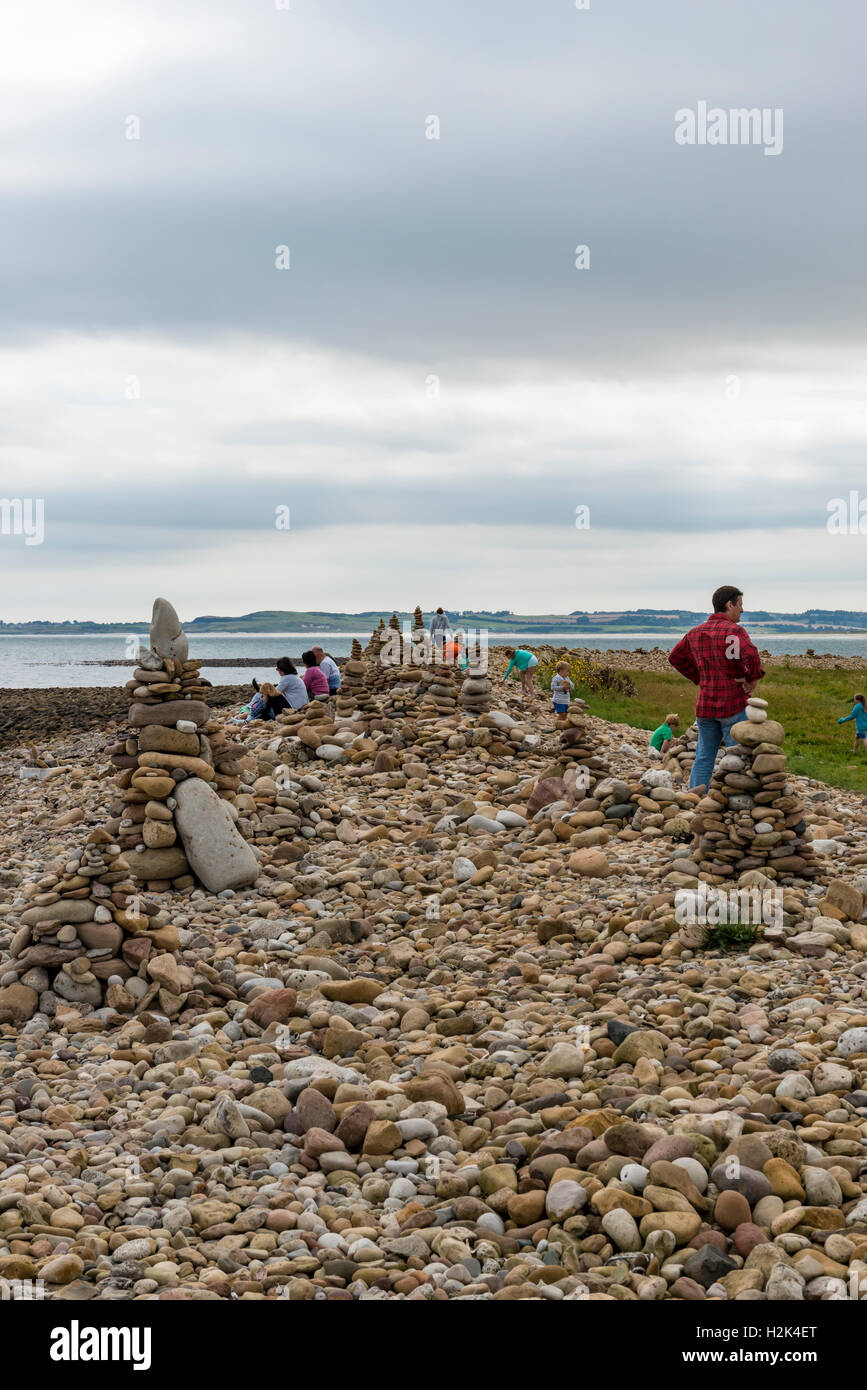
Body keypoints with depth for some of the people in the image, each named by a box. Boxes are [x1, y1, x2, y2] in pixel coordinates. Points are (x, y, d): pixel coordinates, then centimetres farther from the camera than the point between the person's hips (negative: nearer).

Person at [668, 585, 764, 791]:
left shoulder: (696, 633, 10)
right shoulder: (734, 631, -12)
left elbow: (675, 657, 22)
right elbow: (749, 655, -30)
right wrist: (754, 678, -13)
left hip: (705, 706, 6)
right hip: (733, 705, -6)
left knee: (703, 758, 11)